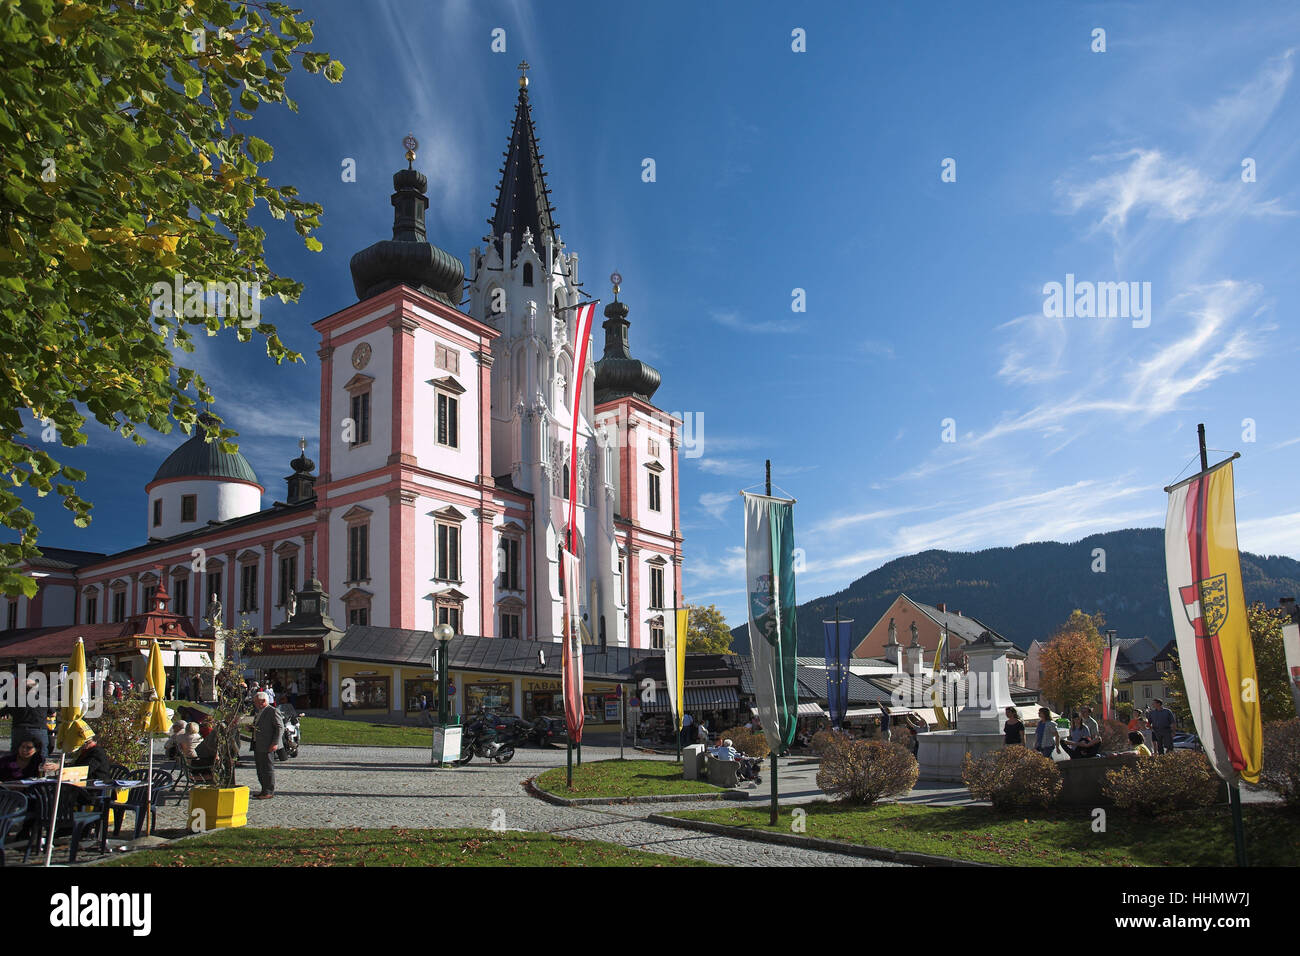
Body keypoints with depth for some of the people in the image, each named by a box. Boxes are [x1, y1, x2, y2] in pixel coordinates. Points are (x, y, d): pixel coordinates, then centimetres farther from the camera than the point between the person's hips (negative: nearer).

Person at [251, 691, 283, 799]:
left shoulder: (273, 711, -11)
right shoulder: (259, 713, 19)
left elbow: (280, 728, -15)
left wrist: (275, 743, -20)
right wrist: (251, 728, 13)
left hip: (267, 746, -10)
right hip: (257, 746, 10)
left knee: (267, 768, -5)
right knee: (260, 769, 13)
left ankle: (269, 792, 1)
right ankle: (265, 790, 22)